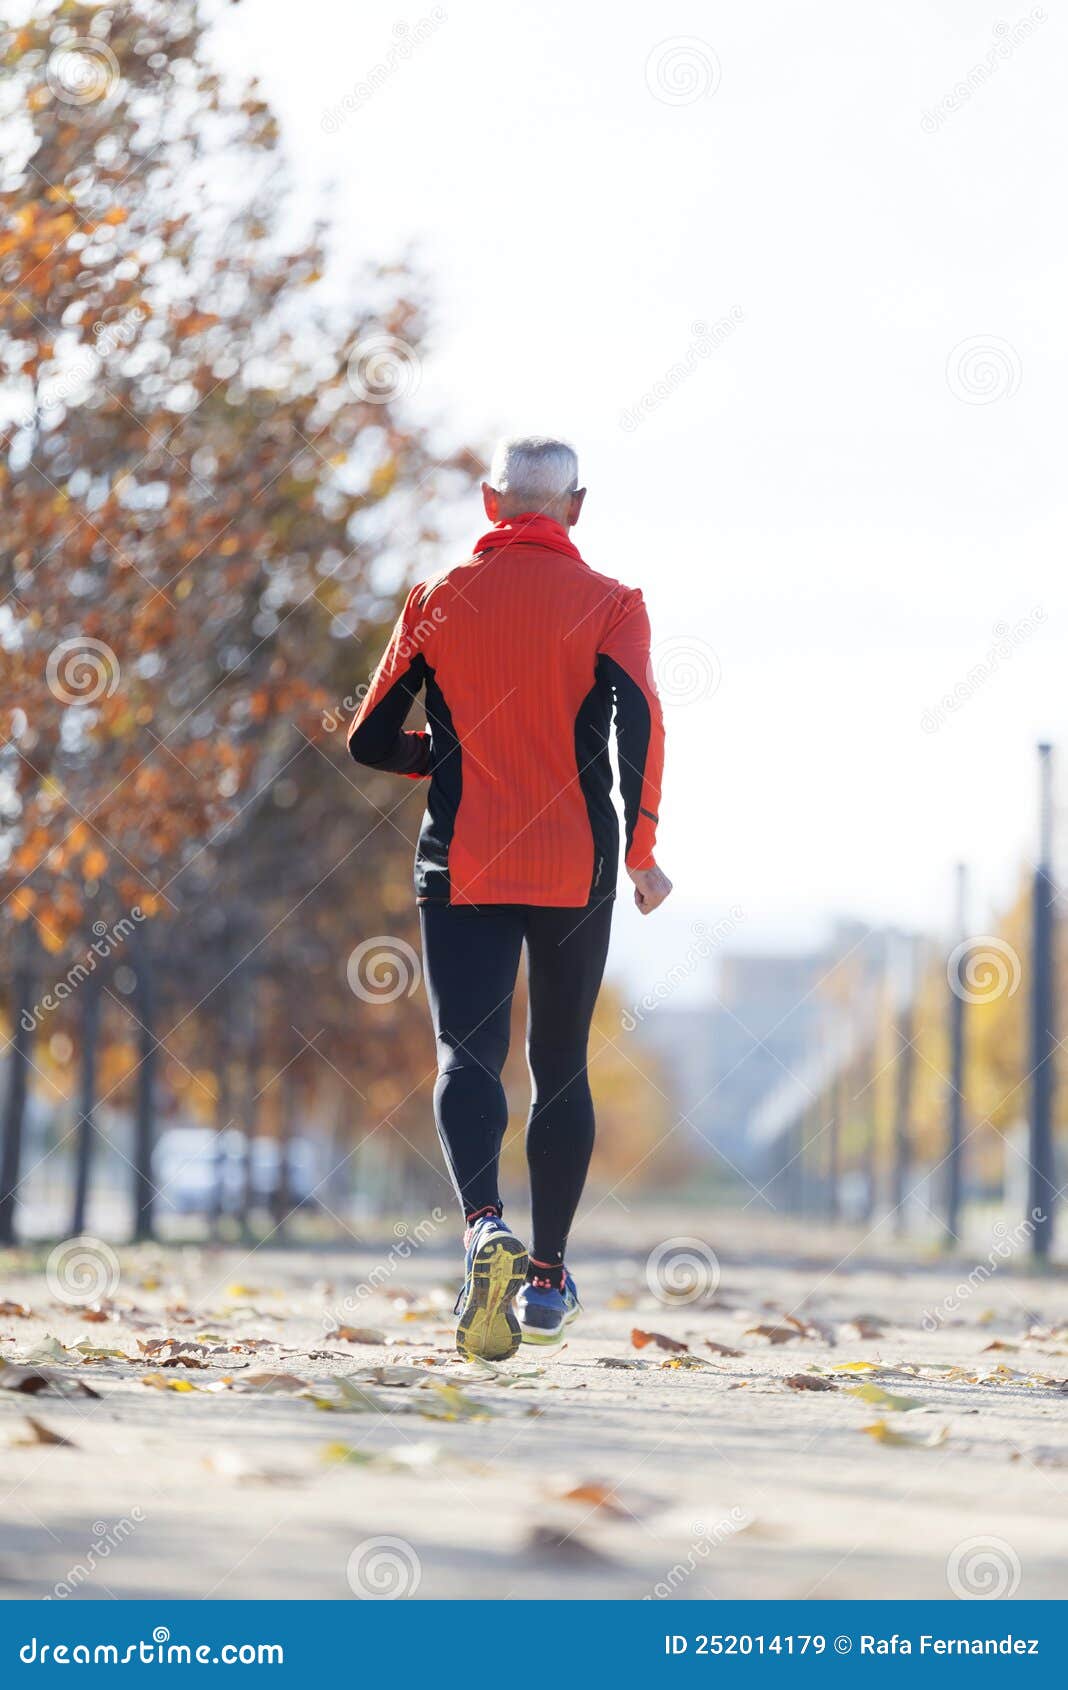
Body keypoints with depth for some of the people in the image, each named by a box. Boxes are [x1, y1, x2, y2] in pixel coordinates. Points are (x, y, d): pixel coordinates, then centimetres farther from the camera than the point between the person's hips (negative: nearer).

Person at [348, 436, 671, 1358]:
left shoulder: (437, 600, 6)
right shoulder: (610, 603, 1)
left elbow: (370, 740, 7)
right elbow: (638, 718, -15)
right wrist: (640, 849, -11)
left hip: (461, 867, 0)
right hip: (576, 868, 0)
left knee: (469, 1056, -7)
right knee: (561, 1066, 14)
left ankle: (485, 1225, -35)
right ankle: (548, 1275, 20)